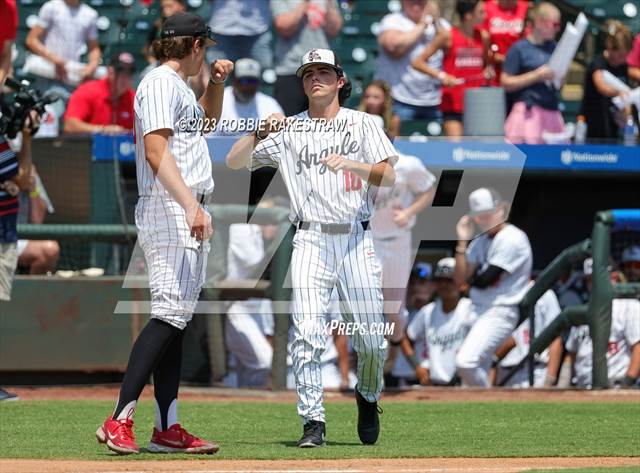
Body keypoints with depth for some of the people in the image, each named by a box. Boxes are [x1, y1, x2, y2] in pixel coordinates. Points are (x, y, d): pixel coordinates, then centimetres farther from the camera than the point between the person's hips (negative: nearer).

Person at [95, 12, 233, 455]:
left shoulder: (180, 88, 21)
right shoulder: (161, 83, -9)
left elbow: (207, 116, 43)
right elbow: (156, 151, -20)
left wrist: (217, 82, 23)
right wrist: (191, 204, -29)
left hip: (189, 214, 11)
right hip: (169, 213, -11)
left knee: (178, 316, 8)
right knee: (170, 313, -18)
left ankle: (167, 429, 8)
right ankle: (119, 420, -24)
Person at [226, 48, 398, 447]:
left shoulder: (362, 124, 8)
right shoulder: (289, 130, 11)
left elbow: (388, 176, -4)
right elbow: (234, 162, 5)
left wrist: (350, 164, -21)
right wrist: (261, 134, -13)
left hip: (357, 239, 0)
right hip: (310, 240, 0)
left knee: (371, 336, 0)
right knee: (307, 334, -13)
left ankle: (368, 397, 29)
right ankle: (314, 422, -10)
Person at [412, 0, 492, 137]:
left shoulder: (483, 37, 7)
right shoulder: (448, 36, -6)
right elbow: (418, 62, -4)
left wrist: (488, 71, 1)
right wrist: (441, 76, -17)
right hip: (453, 104, -4)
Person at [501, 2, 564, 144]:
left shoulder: (553, 47, 12)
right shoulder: (520, 49, -4)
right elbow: (506, 83, -6)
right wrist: (536, 76, -12)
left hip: (551, 112, 6)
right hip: (529, 111, -6)